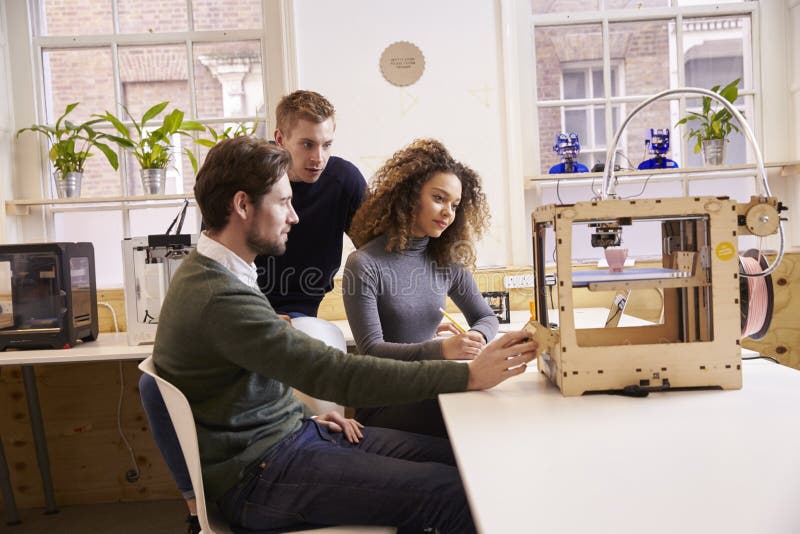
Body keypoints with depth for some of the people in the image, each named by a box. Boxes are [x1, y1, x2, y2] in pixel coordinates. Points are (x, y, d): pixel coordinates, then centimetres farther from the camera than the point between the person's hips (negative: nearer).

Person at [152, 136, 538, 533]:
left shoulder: (210, 273, 8)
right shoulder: (220, 298, -25)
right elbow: (337, 373, -28)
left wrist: (307, 415, 4)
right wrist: (470, 374, -25)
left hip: (290, 430, 9)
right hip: (261, 474, -9)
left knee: (456, 458, 2)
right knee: (454, 494, -17)